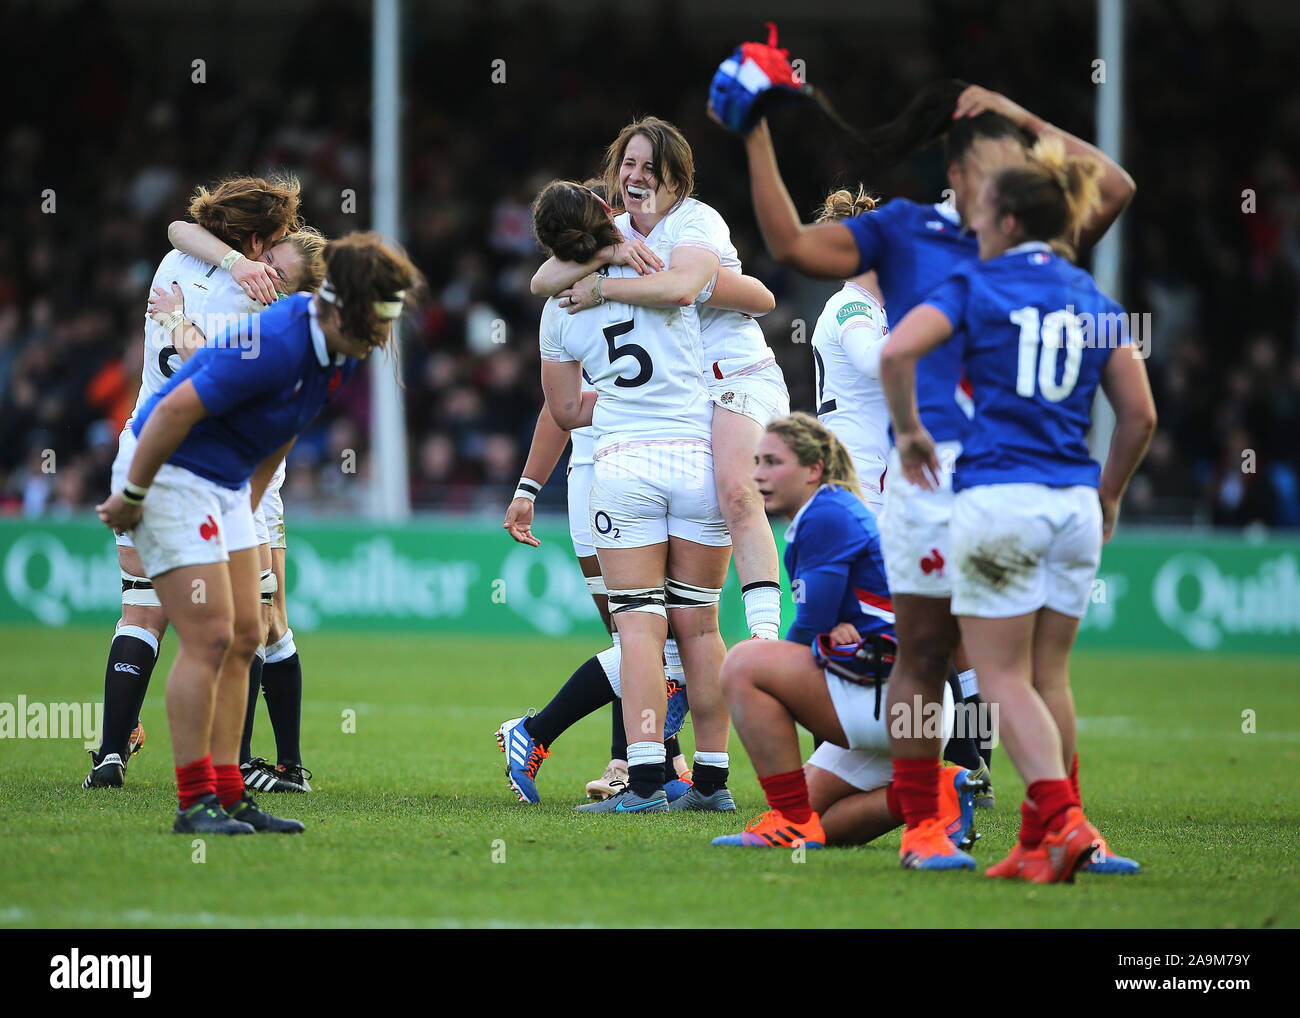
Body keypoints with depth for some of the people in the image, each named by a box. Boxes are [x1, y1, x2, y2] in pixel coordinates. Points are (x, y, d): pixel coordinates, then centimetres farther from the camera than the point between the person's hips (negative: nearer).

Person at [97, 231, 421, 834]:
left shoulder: (339, 352, 0)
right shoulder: (278, 345, -29)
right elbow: (174, 410, -26)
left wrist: (250, 501, 22)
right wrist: (131, 496, -17)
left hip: (227, 485, 9)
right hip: (167, 474, -9)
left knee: (242, 639, 6)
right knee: (210, 638, -13)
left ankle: (227, 796, 8)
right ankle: (194, 802, -8)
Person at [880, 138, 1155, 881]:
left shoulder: (975, 288, 0)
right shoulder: (1095, 302, 12)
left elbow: (897, 352, -16)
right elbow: (1140, 415, 9)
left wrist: (909, 431, -1)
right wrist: (1108, 496, 22)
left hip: (999, 496, -5)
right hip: (1074, 503, 5)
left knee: (1005, 678, -1)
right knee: (1049, 676, 13)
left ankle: (1065, 821, -19)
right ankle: (1042, 843, 15)